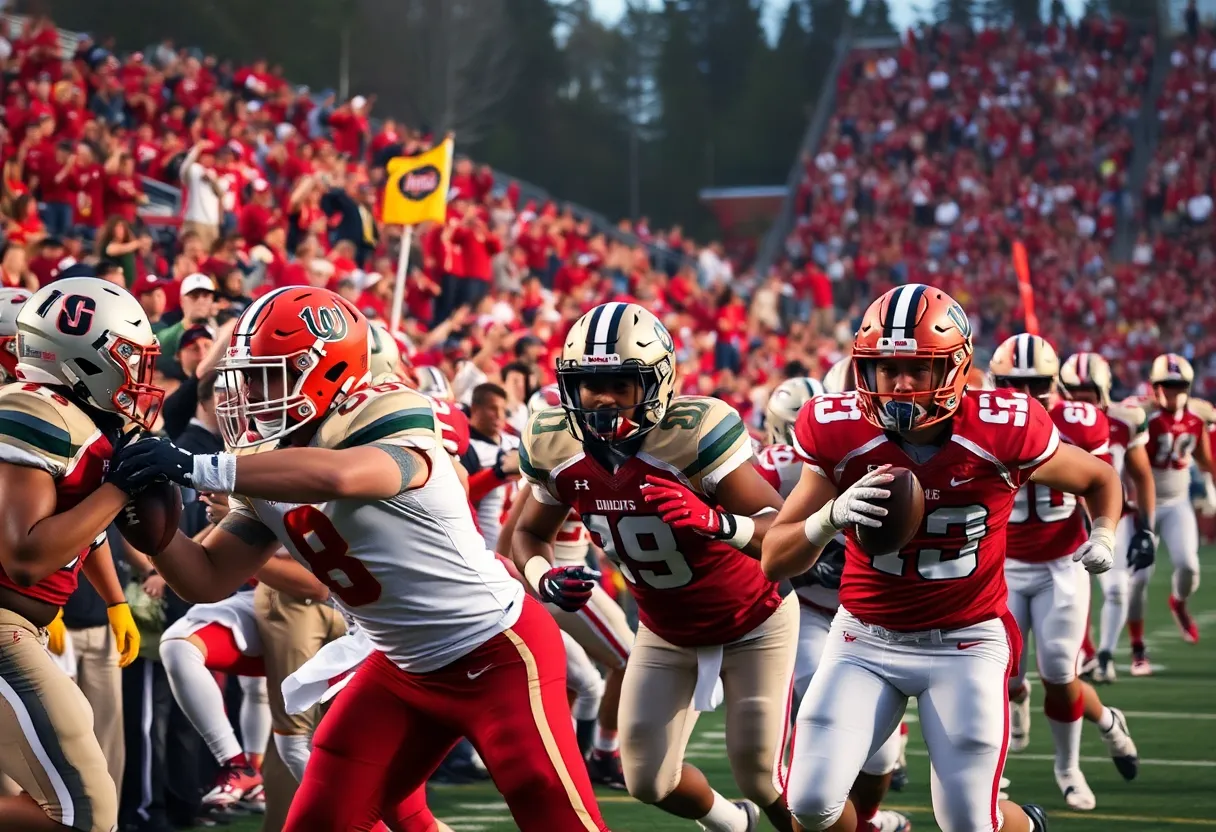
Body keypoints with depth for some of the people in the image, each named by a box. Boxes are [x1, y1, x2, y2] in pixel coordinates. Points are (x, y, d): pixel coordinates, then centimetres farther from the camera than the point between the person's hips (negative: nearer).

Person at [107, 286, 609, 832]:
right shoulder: (271, 469, 1)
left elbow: (337, 475, -48)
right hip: (405, 667, 8)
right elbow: (209, 579, 2)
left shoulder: (387, 427, -25)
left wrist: (200, 470, -48)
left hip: (498, 655, -8)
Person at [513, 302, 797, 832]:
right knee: (649, 782, 8)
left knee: (763, 781, -2)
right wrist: (544, 579, -19)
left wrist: (715, 522, -54)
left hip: (751, 625, -5)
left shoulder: (694, 433, -34)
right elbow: (531, 534, 3)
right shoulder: (556, 447, -16)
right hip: (666, 632, 5)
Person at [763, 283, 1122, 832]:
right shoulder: (839, 435, -13)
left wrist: (1103, 537, -12)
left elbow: (1099, 479, 7)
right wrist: (832, 515, -30)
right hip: (866, 639, 1)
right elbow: (774, 562, -11)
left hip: (966, 643, -1)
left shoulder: (1002, 432, -15)